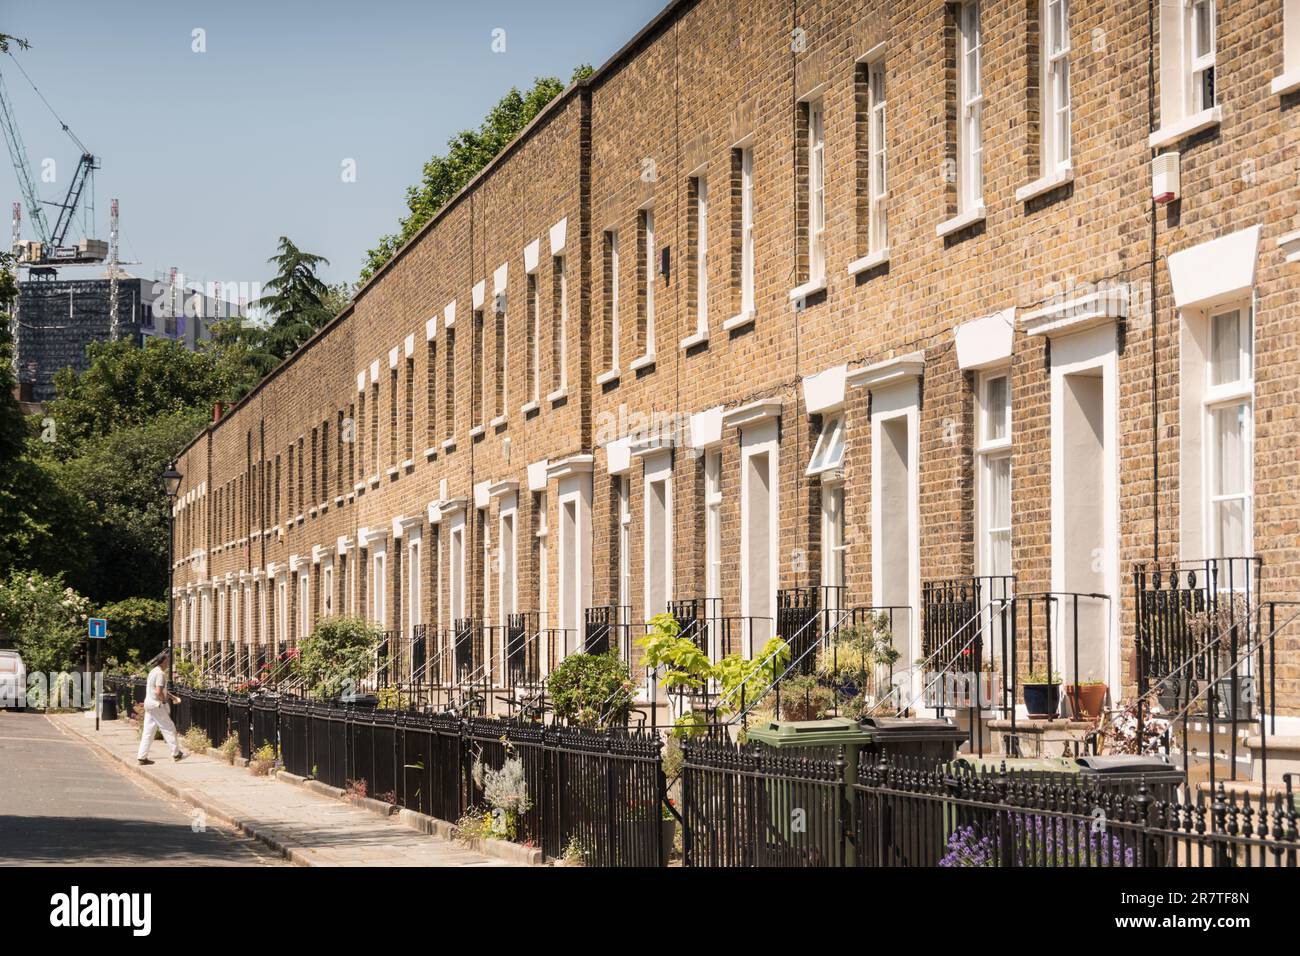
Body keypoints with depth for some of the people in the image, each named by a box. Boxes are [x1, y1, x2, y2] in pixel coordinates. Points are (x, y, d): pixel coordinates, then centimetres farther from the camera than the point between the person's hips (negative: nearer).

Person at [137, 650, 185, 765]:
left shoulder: (153, 671, 15)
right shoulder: (160, 673, -16)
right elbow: (159, 692, -25)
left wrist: (173, 697, 22)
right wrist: (164, 700, -8)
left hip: (149, 704, 9)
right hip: (157, 705, -9)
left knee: (148, 731, 9)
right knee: (169, 728, -1)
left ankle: (142, 756, 8)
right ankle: (176, 753, 2)